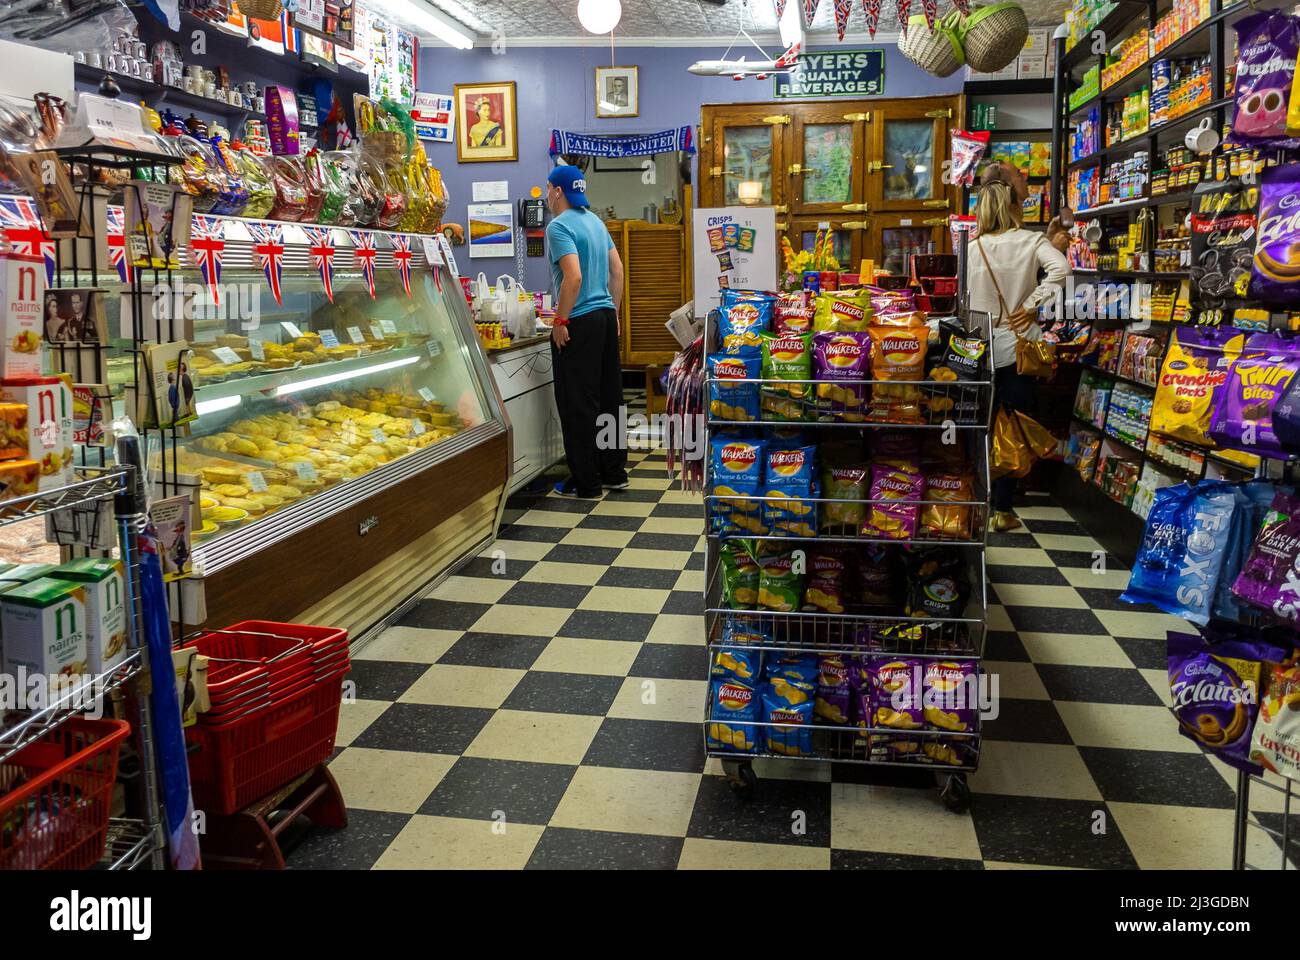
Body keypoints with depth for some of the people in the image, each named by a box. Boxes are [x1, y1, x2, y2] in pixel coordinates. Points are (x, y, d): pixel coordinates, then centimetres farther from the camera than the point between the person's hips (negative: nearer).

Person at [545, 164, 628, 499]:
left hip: (579, 322, -8)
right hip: (606, 316, 9)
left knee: (578, 405, -2)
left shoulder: (559, 226, -12)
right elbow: (617, 270, 16)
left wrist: (560, 320, -16)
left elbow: (573, 276, -23)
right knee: (609, 397, 13)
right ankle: (614, 473, 21)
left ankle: (585, 483, 4)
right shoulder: (596, 221, 14)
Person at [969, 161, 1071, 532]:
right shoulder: (1031, 241, -6)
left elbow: (969, 302, 0)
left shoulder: (974, 248, -1)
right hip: (1017, 346, -2)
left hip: (981, 347, 2)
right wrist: (1031, 305, -15)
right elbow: (1060, 268, -24)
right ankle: (1002, 508, 7)